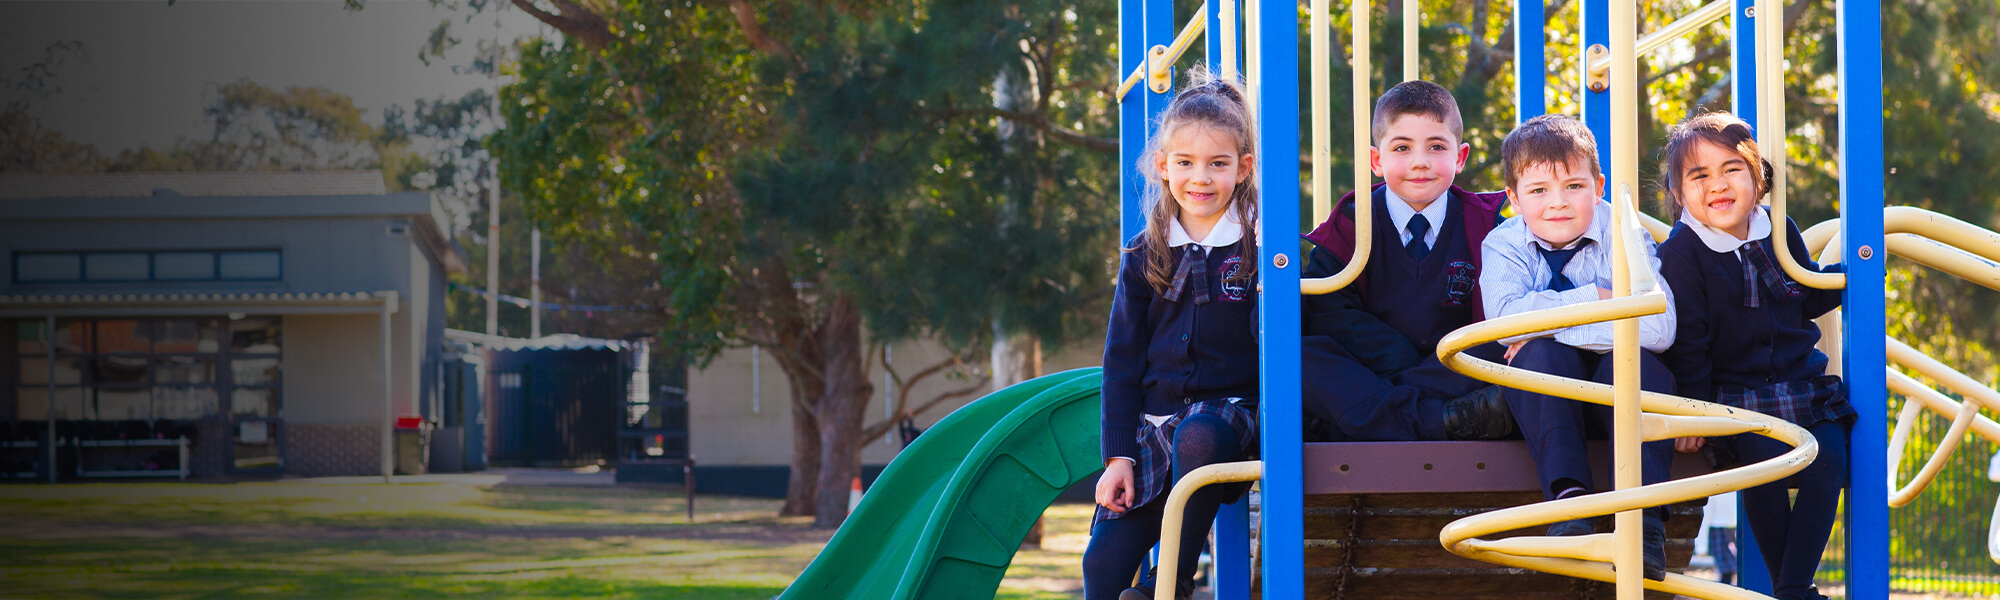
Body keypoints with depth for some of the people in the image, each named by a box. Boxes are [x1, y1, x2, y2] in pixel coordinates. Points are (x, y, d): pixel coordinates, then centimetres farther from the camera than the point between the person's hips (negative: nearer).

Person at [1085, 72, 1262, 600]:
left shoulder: (1262, 248, 0)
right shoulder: (1146, 257, 10)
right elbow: (1122, 360, 11)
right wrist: (1118, 456, 3)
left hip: (1229, 412, -3)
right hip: (1155, 417, 3)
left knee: (1196, 438, -40)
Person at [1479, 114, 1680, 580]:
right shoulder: (1504, 245, -2)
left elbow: (1658, 328, -24)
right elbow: (1506, 319, -23)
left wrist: (1552, 324, -23)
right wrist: (1594, 299, -21)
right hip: (1544, 395, 1)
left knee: (1640, 363, -32)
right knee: (1543, 353, -30)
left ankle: (1646, 521, -39)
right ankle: (1568, 495, -40)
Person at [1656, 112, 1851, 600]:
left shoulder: (1780, 232, 7)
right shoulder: (1681, 253, -8)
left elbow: (1809, 298, 22)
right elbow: (1686, 341, -9)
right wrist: (1696, 411, -12)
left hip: (1801, 381, 4)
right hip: (1733, 391, -4)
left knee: (1827, 463, -19)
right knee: (1766, 462, -29)